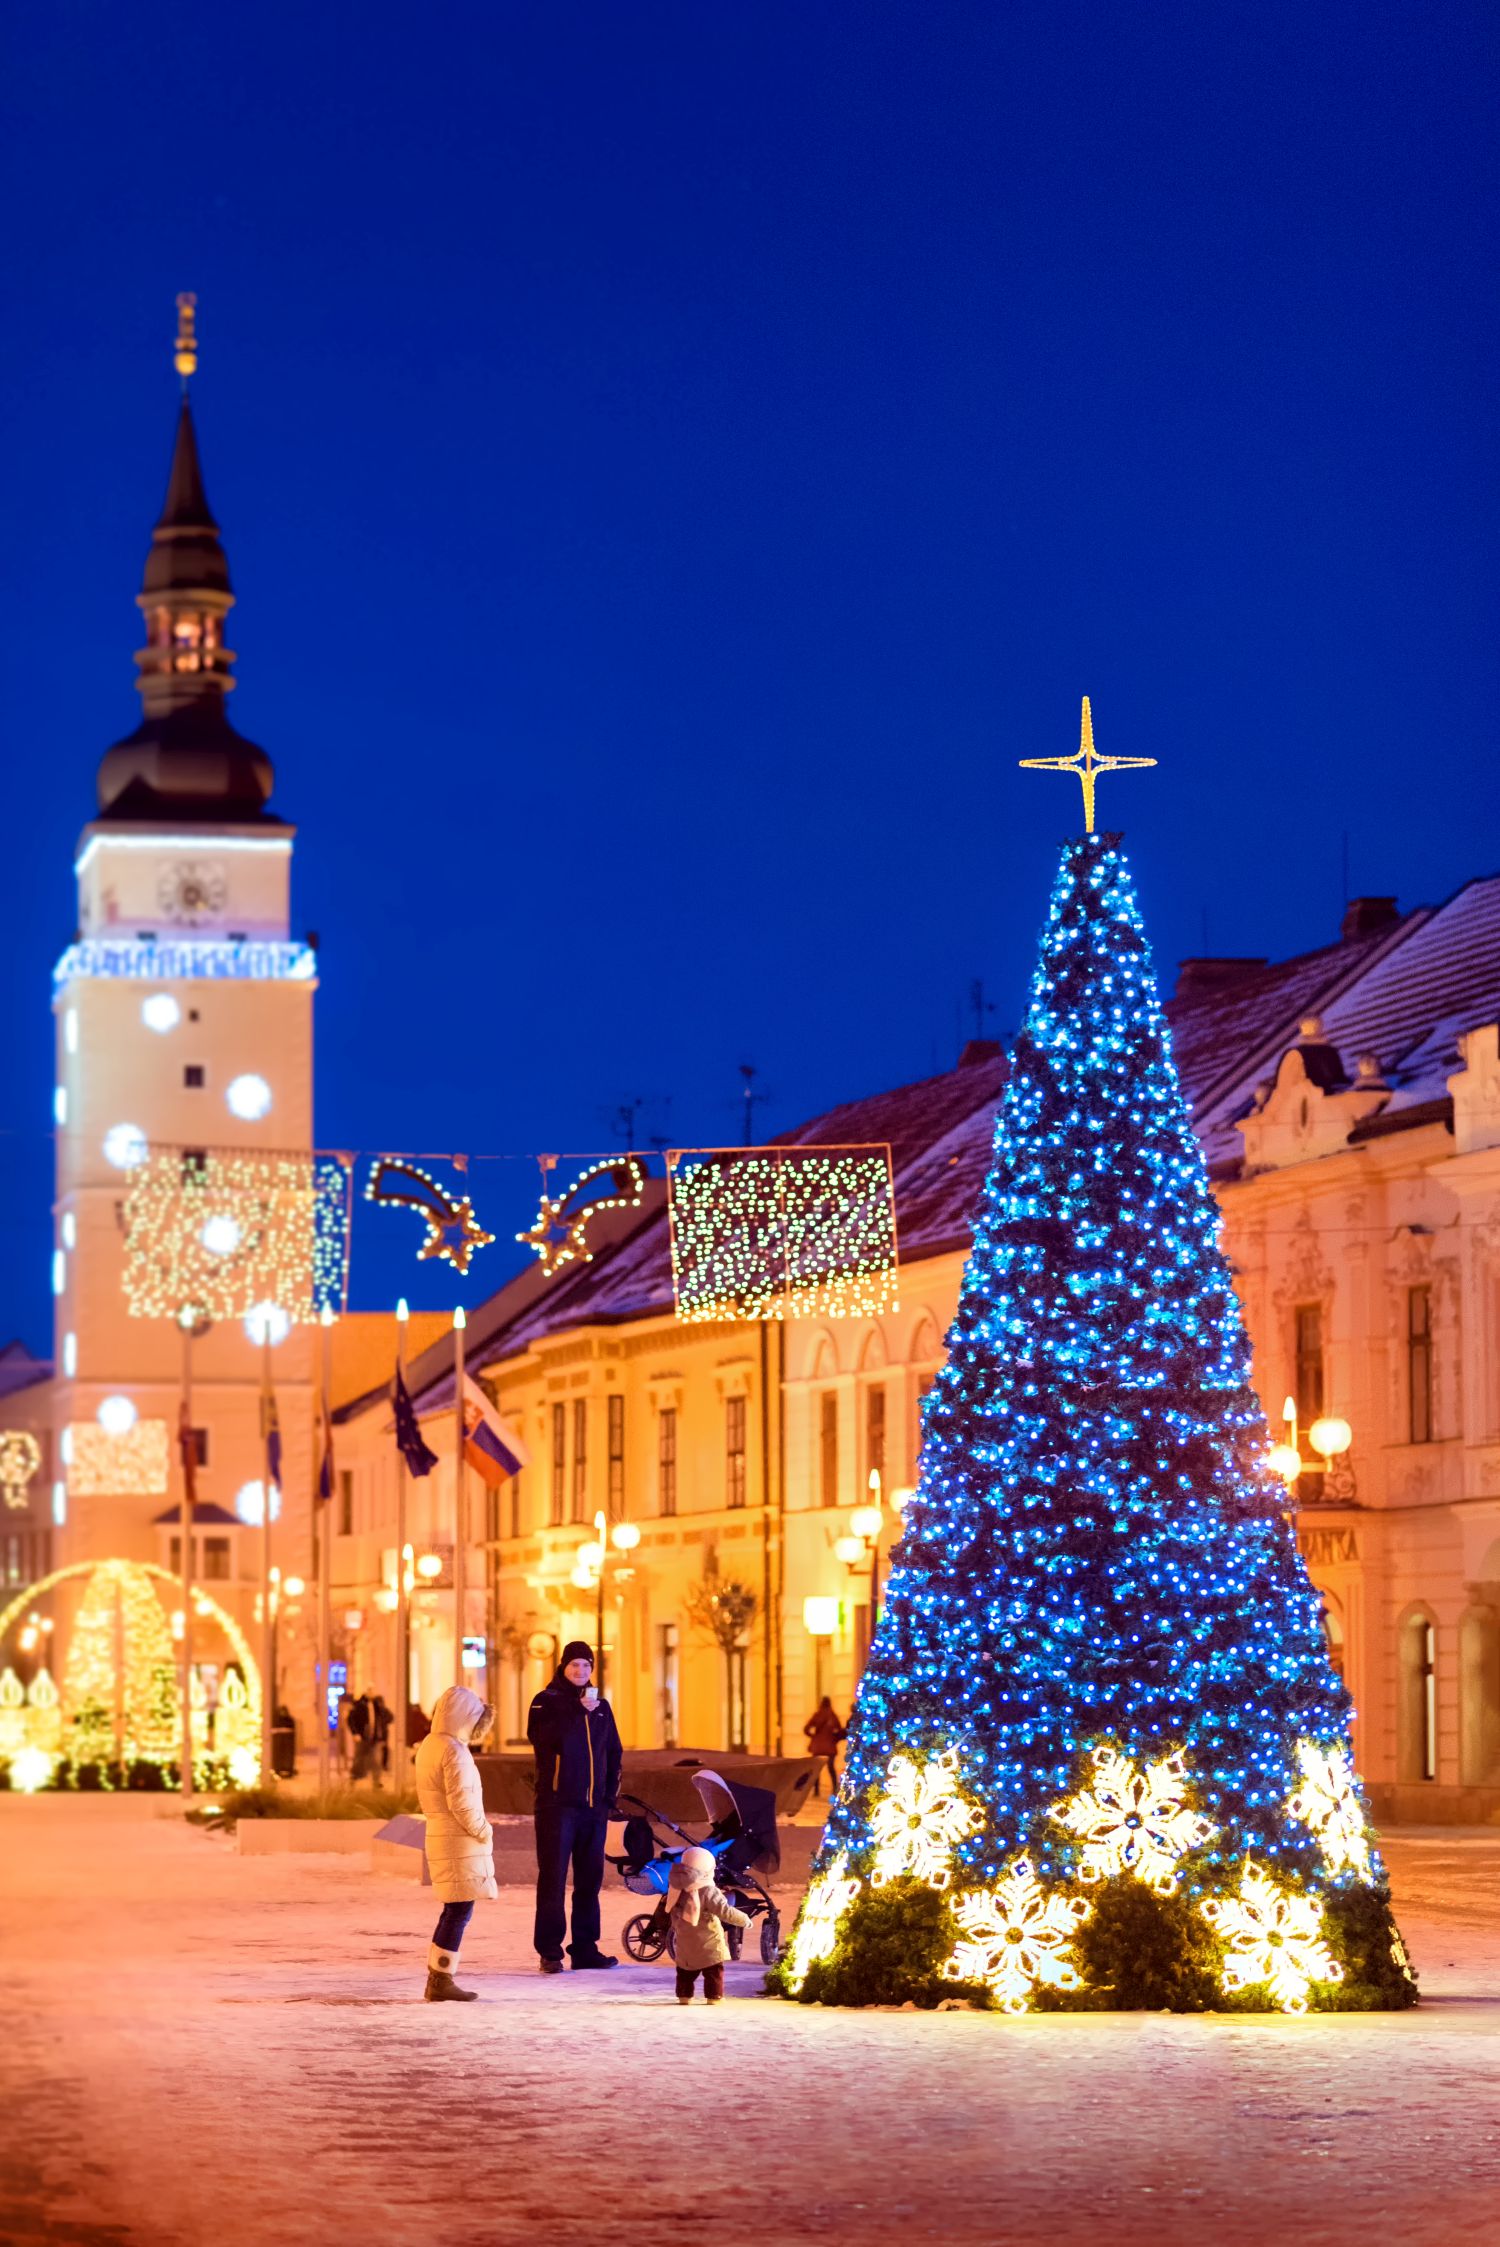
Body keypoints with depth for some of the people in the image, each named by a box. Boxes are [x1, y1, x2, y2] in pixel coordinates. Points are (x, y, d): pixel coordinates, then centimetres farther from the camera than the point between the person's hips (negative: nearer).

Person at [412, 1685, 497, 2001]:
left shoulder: (430, 1745, 13)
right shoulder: (454, 1751, -16)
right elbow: (461, 1802, -21)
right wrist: (483, 1832, -10)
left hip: (441, 1837, 10)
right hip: (461, 1842, -10)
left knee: (453, 1912, 15)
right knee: (459, 1912, -5)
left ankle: (436, 1980, 18)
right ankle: (441, 1981, -3)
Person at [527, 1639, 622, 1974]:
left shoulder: (600, 1707, 16)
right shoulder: (547, 1701, 0)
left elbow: (613, 1753, 21)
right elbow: (545, 1737, -18)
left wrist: (610, 1794, 12)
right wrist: (579, 1711, -22)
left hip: (593, 1807, 5)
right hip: (557, 1804, -5)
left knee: (590, 1879, 7)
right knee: (553, 1877, -6)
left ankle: (585, 1947, 12)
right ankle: (550, 1951, -6)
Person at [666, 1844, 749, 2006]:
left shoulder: (676, 1891, -4)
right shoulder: (708, 1893, -24)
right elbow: (725, 1912, -24)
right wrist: (744, 1919, -12)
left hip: (684, 1945, 6)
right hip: (707, 1946, -6)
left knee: (685, 1972, 20)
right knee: (714, 1971, 6)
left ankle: (684, 1996, 22)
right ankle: (713, 1997, 3)